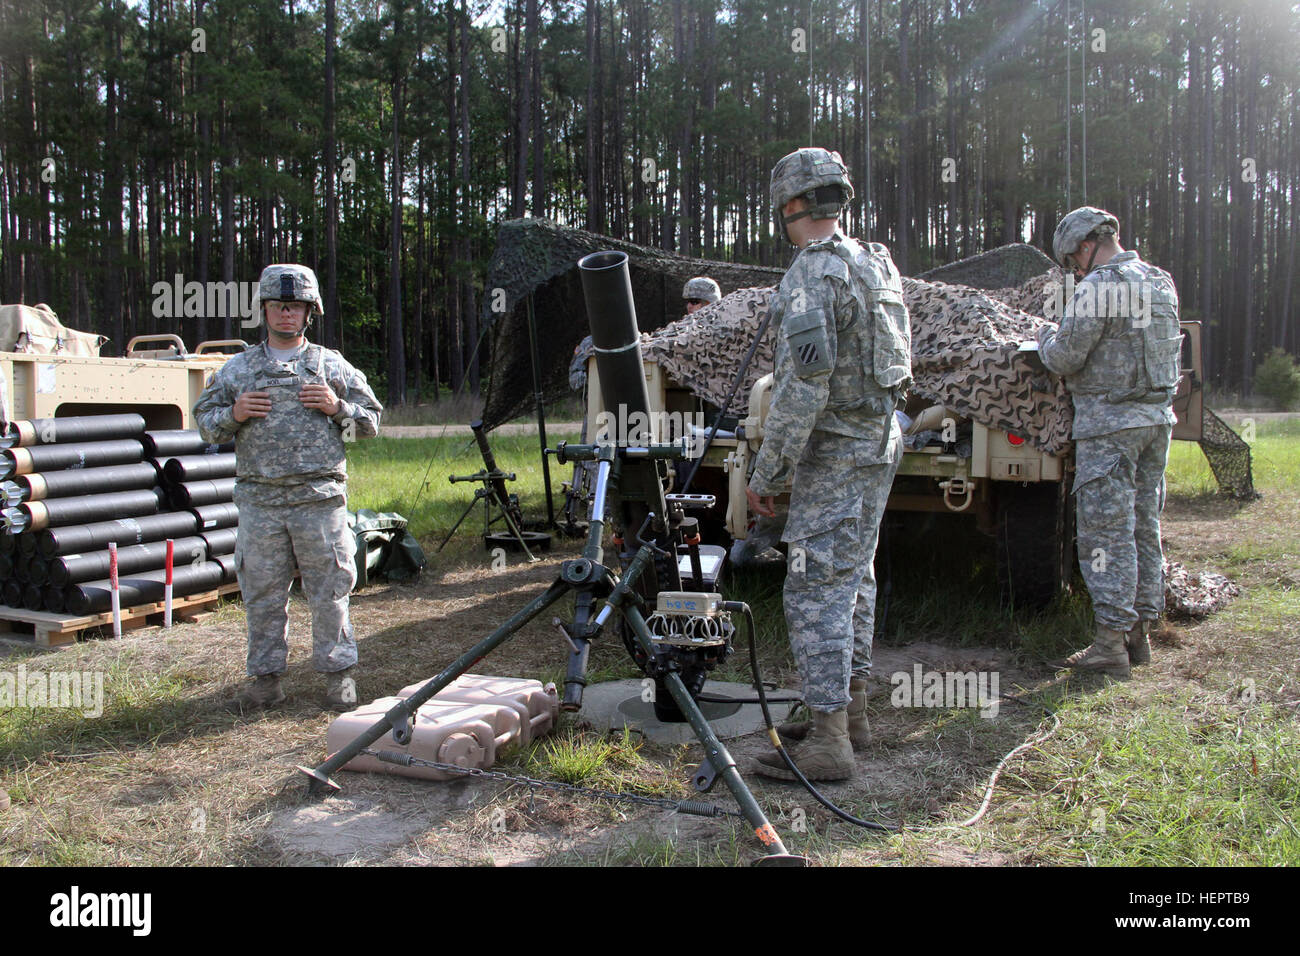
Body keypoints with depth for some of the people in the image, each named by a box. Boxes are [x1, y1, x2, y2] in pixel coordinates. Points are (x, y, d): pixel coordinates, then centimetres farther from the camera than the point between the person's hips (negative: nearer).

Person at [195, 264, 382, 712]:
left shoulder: (331, 365, 8)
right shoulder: (238, 368, 12)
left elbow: (371, 421, 11)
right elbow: (205, 420, 16)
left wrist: (337, 408, -8)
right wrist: (233, 414, -5)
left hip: (320, 499, -2)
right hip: (259, 501, 2)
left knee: (329, 590, 2)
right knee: (262, 594, 7)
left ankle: (339, 674, 13)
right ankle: (265, 679, 18)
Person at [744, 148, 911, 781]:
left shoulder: (813, 273, -17)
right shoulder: (875, 263, 13)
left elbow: (804, 384, -24)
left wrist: (766, 471, -20)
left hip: (834, 452, -10)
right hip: (879, 442, 10)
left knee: (816, 590, -7)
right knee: (852, 577, 17)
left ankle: (828, 741, -4)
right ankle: (850, 709, 27)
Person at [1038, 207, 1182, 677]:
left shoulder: (1099, 287, -14)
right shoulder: (1161, 283, 13)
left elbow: (1065, 359, -14)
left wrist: (1047, 336, 8)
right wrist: (1069, 334, 20)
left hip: (1110, 424, -9)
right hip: (1157, 417, 9)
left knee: (1107, 534, -5)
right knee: (1144, 529, 13)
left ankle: (1110, 643, -3)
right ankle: (1139, 632, 21)